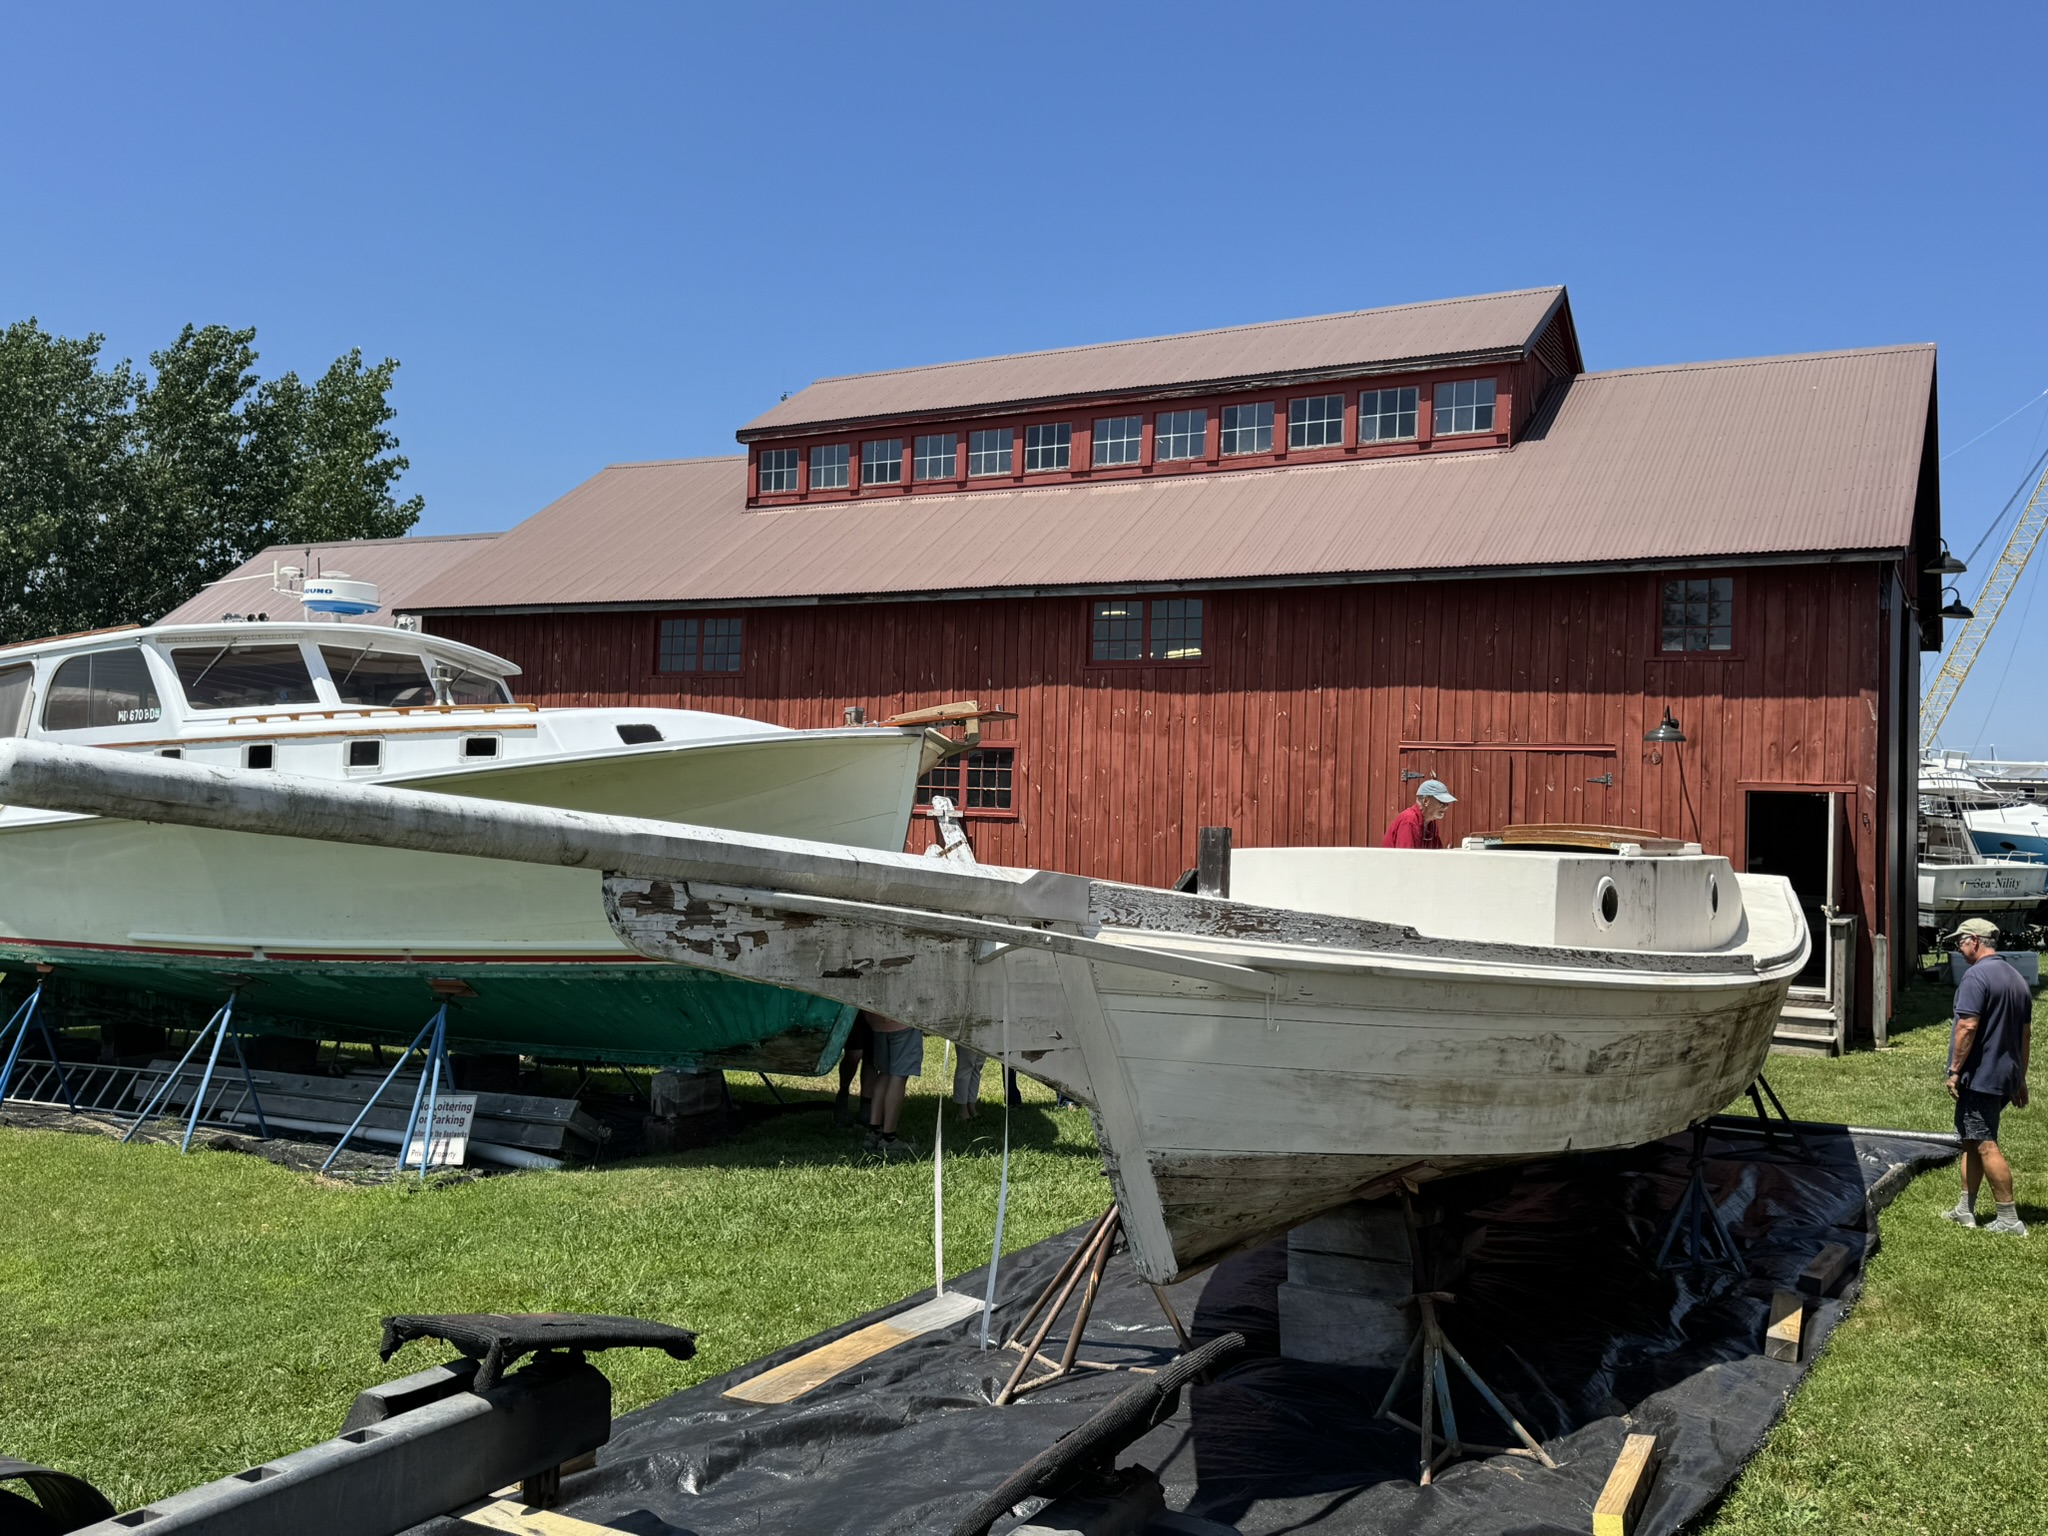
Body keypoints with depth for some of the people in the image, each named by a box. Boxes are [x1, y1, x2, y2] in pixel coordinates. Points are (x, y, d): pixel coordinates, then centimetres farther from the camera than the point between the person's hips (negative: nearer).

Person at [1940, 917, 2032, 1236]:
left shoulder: (1976, 976, -15)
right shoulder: (2017, 979, 14)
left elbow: (1967, 1027, -22)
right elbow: (2026, 1034, 18)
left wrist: (1955, 1071, -15)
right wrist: (2020, 1078, 23)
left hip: (1979, 1076, -10)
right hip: (2006, 1075, 10)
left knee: (1985, 1145, -5)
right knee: (1972, 1141, 16)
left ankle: (2009, 1219, -3)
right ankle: (1965, 1209, 20)